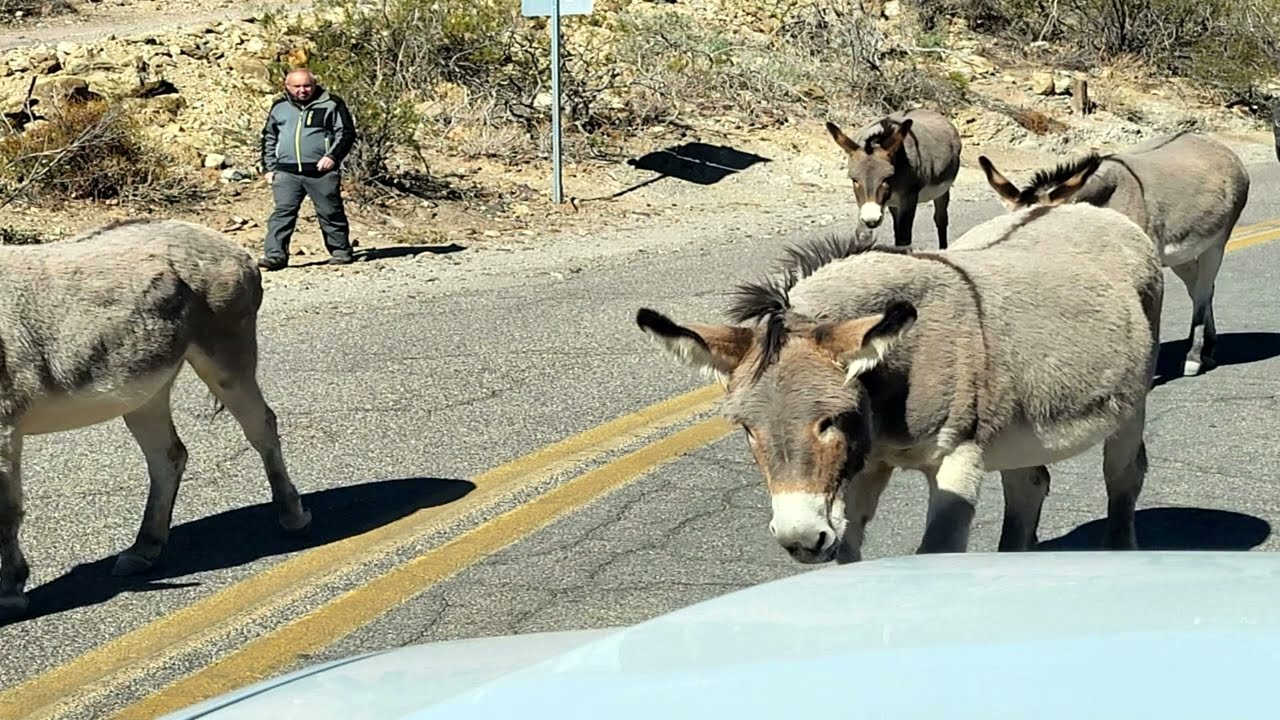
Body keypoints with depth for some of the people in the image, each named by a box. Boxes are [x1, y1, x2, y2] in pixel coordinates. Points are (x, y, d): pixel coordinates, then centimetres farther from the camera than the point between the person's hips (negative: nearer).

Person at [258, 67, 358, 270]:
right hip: (287, 172, 2)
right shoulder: (279, 107, 14)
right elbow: (269, 138, 22)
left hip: (321, 171, -2)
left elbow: (346, 133, 1)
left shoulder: (331, 104, 3)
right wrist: (268, 168, 14)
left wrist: (333, 156, -12)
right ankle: (275, 254, -10)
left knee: (330, 212, 5)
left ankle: (341, 251, 19)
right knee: (282, 212, -7)